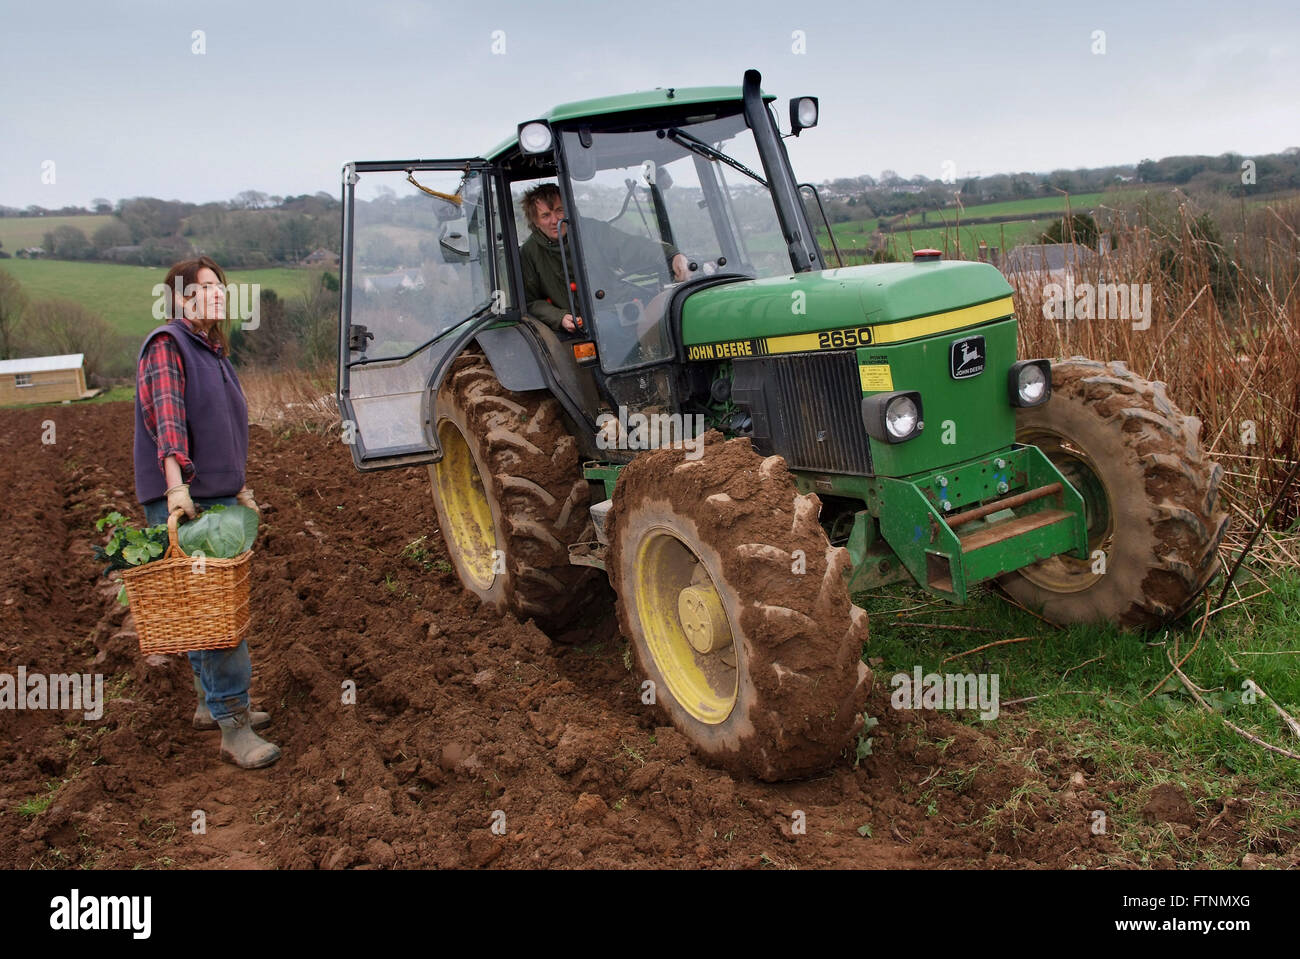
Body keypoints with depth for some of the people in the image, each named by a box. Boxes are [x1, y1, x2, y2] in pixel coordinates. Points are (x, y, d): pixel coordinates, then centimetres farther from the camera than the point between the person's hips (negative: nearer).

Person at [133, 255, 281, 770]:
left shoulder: (214, 353, 19)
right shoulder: (166, 346, -9)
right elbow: (167, 417, -24)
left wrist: (239, 488, 25)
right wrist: (177, 482, -36)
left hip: (218, 497, 9)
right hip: (180, 500, -9)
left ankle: (211, 705, 28)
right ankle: (233, 726, -6)